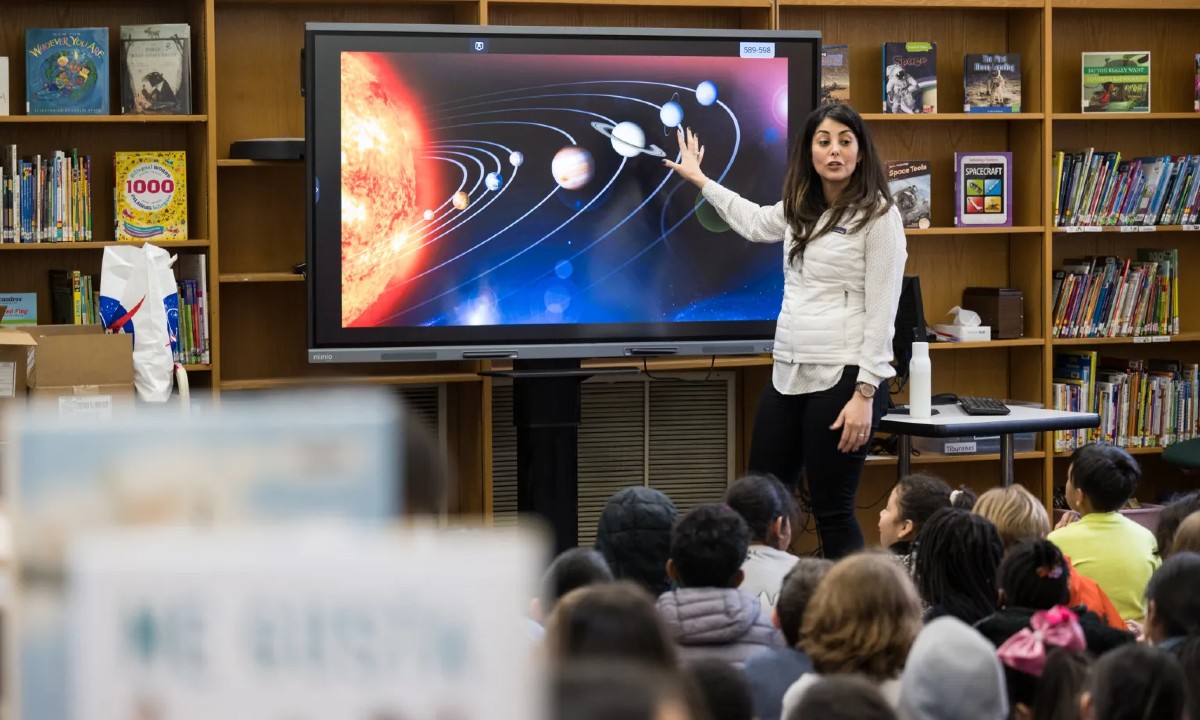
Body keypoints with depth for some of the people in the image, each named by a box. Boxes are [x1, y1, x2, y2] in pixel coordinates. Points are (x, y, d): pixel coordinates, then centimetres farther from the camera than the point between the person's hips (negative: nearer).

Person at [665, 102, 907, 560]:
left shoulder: (878, 215, -8)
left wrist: (865, 394, -19)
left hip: (843, 378, -8)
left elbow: (882, 312, -12)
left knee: (832, 513, -4)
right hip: (788, 374, 8)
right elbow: (755, 223, 38)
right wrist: (700, 180, 45)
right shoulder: (801, 209, 14)